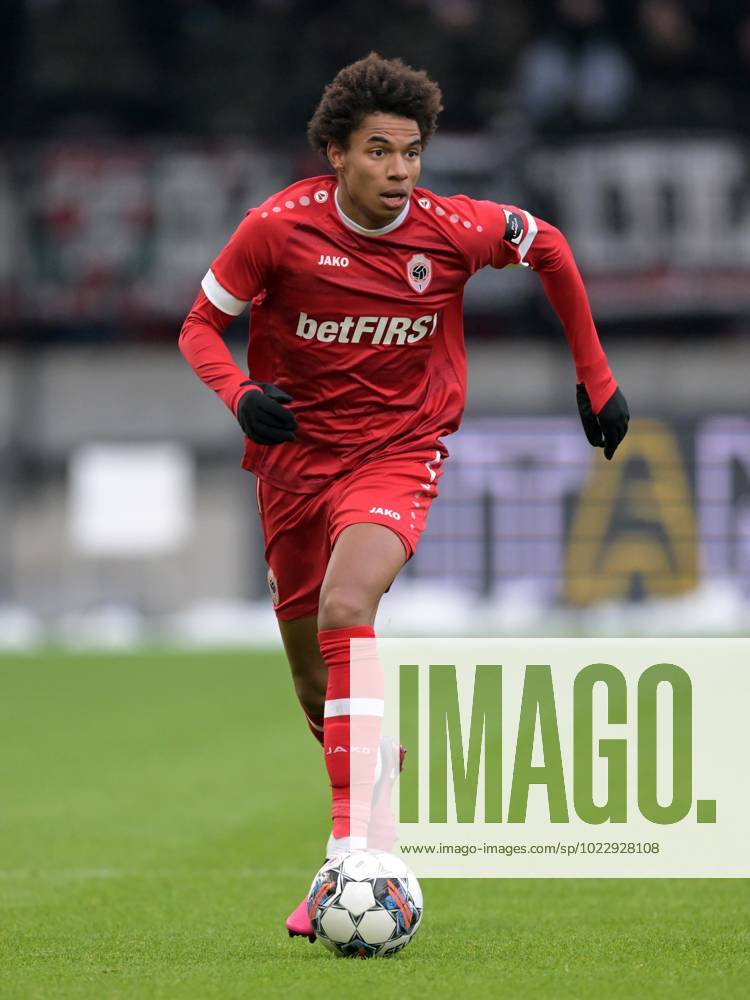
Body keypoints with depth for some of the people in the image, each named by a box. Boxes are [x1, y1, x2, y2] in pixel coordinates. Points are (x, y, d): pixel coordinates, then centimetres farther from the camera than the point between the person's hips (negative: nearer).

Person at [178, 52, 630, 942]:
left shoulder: (452, 231, -12)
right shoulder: (278, 227, -13)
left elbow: (547, 247, 8)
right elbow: (201, 324, -1)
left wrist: (595, 377, 12)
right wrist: (240, 395, -22)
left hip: (399, 450, -2)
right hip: (295, 453, 2)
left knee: (344, 611, -30)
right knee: (314, 686, 9)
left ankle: (349, 841, -33)